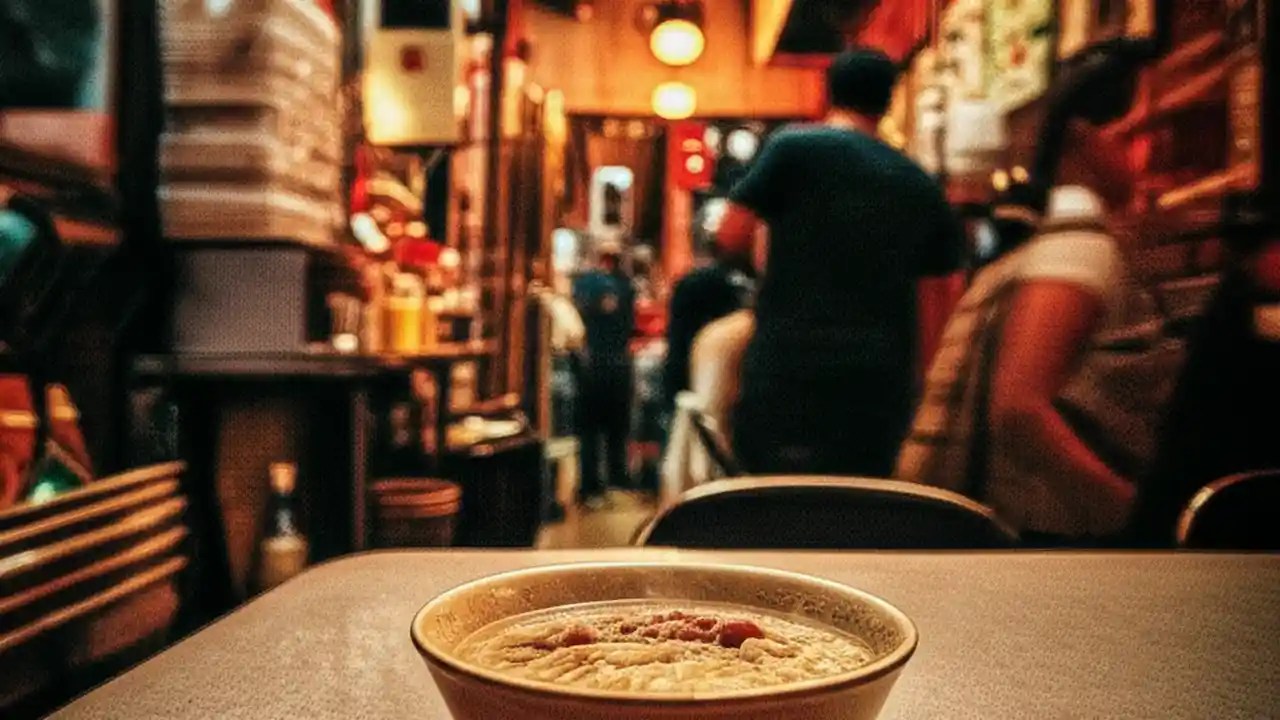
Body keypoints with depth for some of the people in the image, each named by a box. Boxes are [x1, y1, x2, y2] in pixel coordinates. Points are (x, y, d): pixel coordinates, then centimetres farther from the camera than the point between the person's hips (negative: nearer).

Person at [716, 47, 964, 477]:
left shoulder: (794, 146, 1)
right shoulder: (922, 187, 15)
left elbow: (732, 237, -1)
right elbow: (940, 303, 15)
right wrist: (910, 380, 23)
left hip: (790, 370, -4)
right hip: (883, 379, 5)